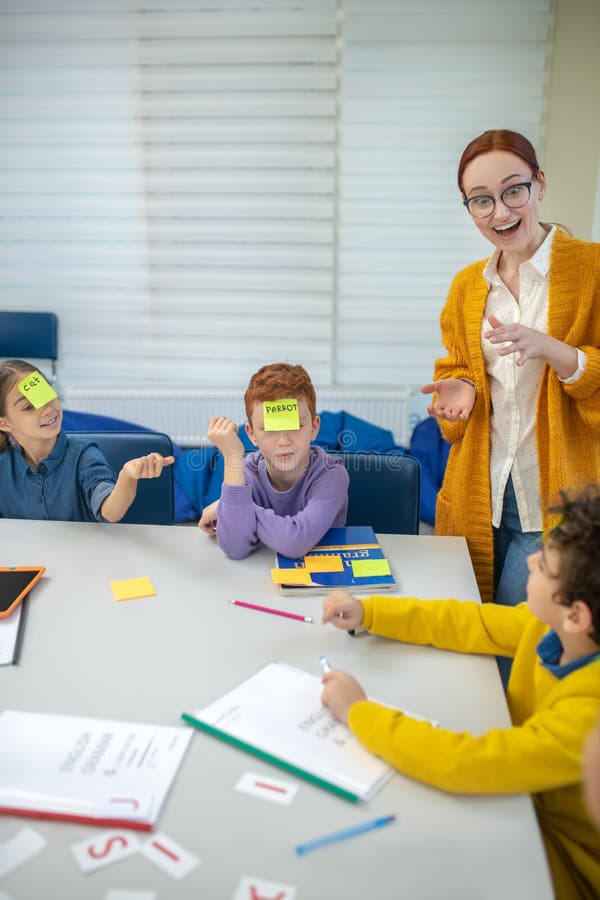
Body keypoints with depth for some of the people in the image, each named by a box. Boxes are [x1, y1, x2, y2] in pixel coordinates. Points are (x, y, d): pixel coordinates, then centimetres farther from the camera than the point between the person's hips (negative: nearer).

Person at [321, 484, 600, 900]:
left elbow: (465, 762, -41)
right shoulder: (553, 625, -17)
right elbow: (477, 624, -1)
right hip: (523, 795, 6)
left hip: (562, 859, -6)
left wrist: (359, 713, -29)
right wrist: (368, 613, -3)